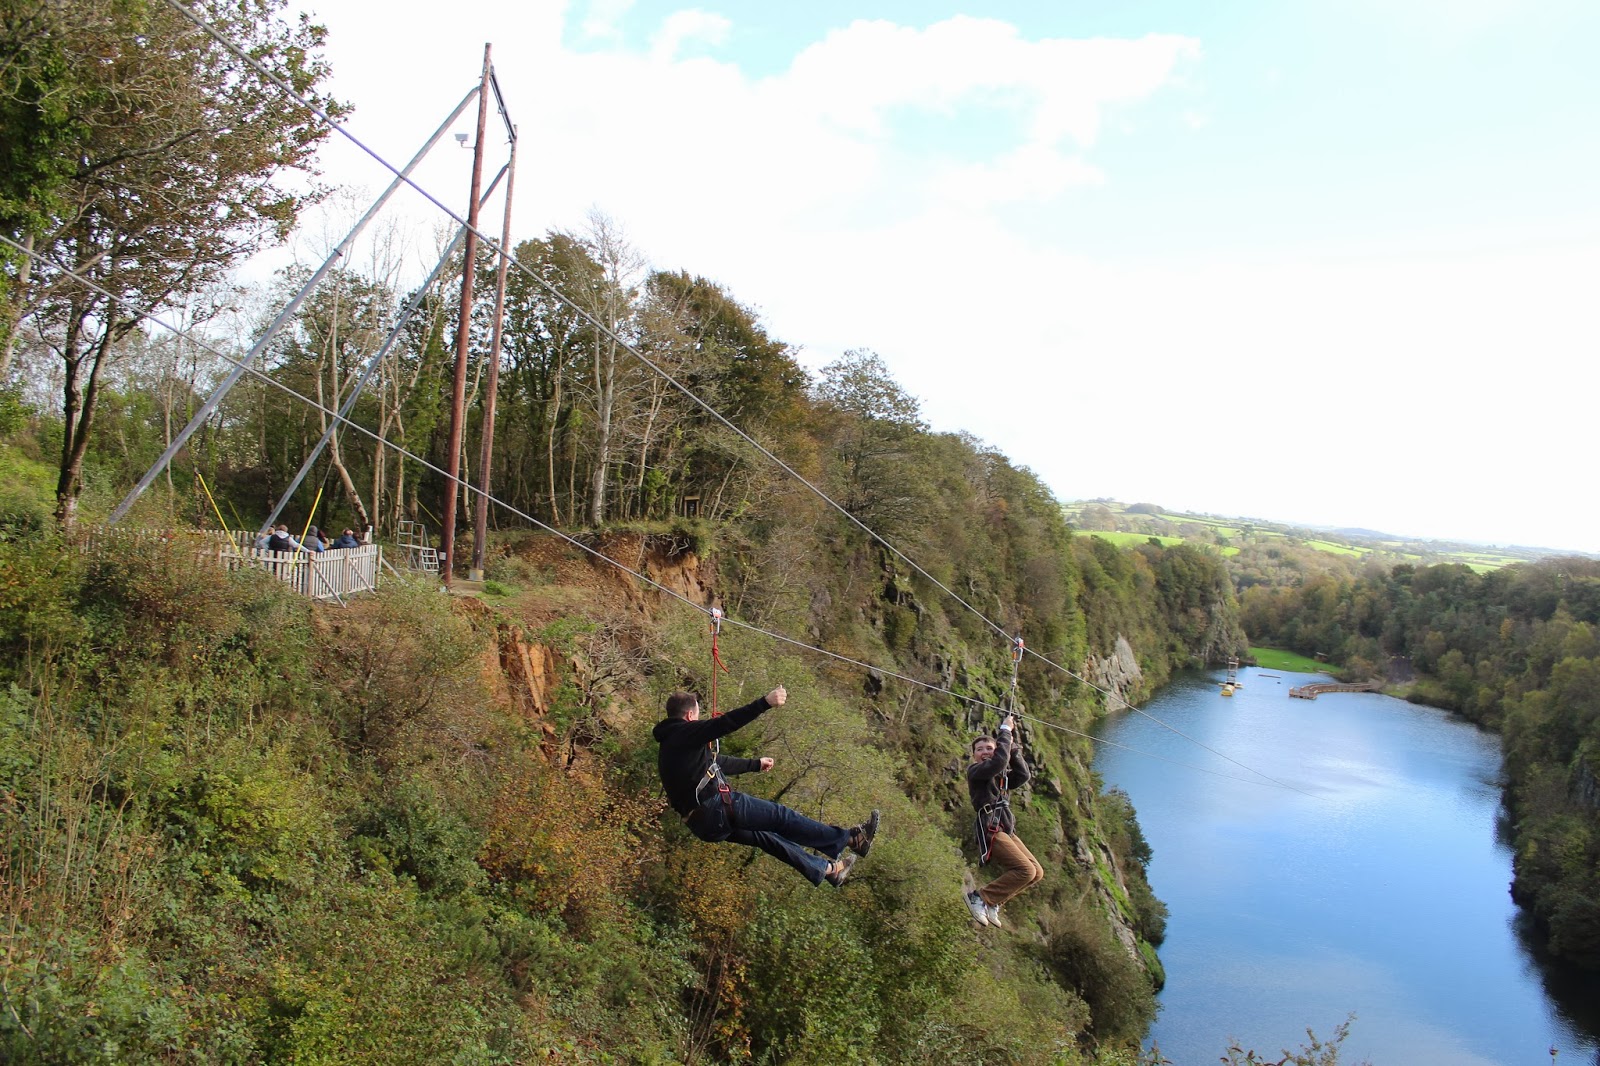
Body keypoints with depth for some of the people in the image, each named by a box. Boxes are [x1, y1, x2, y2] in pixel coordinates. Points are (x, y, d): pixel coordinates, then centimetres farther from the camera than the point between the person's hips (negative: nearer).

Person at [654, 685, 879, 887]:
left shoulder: (669, 744, 21)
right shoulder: (686, 732, -9)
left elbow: (716, 762, 29)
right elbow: (726, 723, -25)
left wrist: (755, 764, 37)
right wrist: (765, 702, -30)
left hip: (703, 825, 10)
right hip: (718, 807, -10)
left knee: (765, 834, 20)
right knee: (780, 817, -2)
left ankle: (827, 869, 31)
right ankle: (852, 838, 4)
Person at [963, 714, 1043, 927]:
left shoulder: (1002, 776, 22)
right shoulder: (974, 771, -2)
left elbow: (1024, 775, 6)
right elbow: (998, 762, -20)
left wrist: (1012, 747, 1)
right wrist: (1005, 731, -12)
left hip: (1007, 831, 9)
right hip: (991, 830, -9)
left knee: (1037, 873, 6)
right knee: (1026, 870, -22)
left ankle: (993, 901, 7)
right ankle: (980, 898, -14)